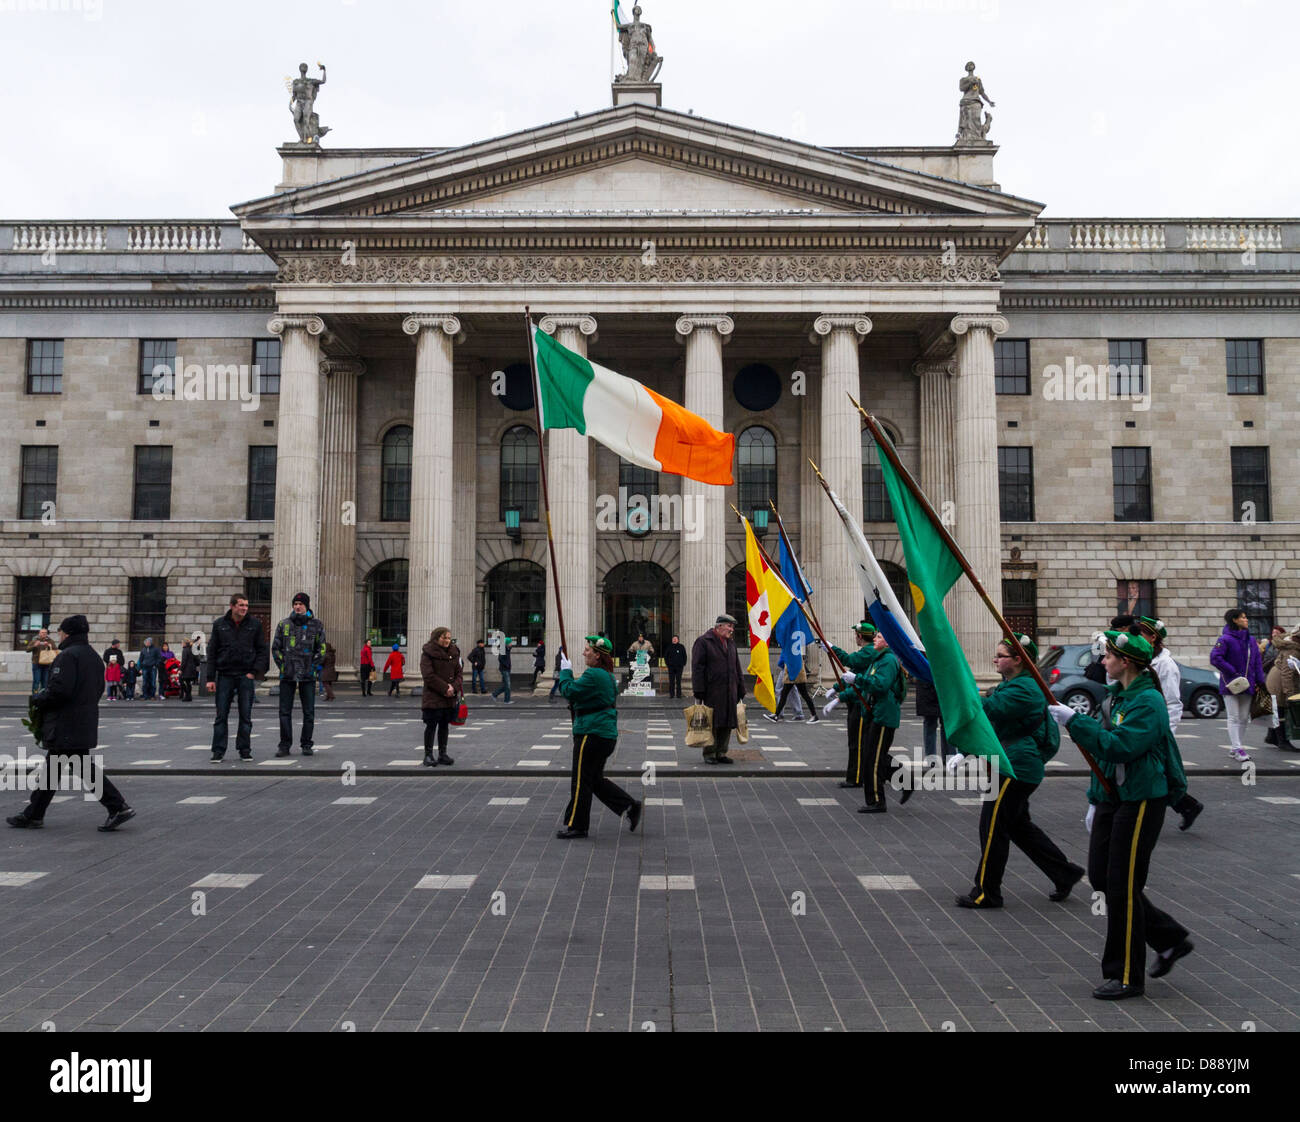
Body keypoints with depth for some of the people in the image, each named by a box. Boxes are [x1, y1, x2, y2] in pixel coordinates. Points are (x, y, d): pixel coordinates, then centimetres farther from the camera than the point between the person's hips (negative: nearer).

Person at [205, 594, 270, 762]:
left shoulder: (254, 625, 3)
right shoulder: (219, 625, 4)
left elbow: (263, 651, 6)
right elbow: (212, 653, 5)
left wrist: (255, 671, -5)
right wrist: (210, 678, -1)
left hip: (246, 676, 0)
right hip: (225, 676, 0)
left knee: (245, 716, 3)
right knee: (221, 715, 1)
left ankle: (245, 750, 12)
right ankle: (218, 751, 7)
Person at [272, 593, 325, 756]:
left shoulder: (316, 625, 5)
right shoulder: (284, 624, 8)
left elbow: (321, 649, 6)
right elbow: (275, 648, 10)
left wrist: (312, 666, -3)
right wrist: (282, 666, 0)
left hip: (308, 675, -1)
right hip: (287, 675, 1)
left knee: (309, 712, 2)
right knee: (285, 712, 1)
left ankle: (306, 745, 11)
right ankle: (284, 745, 8)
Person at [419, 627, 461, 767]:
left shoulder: (454, 653, 10)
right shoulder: (428, 653, -8)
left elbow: (459, 673, 10)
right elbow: (428, 675, -15)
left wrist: (454, 687, -9)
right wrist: (444, 688, -18)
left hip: (450, 697, 5)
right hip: (432, 697, -5)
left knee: (444, 725, 12)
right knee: (431, 725, 0)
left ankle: (442, 754, 19)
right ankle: (428, 755, 8)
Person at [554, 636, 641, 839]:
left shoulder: (594, 675, -18)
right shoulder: (607, 675, 15)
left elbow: (570, 692, -17)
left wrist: (566, 671, -4)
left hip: (592, 734, -10)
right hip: (606, 733, 10)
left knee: (581, 781, 1)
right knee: (595, 779, 18)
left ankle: (576, 825, 10)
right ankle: (629, 806, 14)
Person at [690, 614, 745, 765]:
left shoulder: (731, 643, 17)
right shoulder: (703, 642, -5)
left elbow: (737, 668, 21)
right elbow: (697, 668, -9)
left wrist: (740, 690, 15)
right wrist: (698, 692, -14)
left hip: (729, 692, 7)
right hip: (711, 692, -7)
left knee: (727, 724, 7)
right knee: (711, 724, -1)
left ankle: (721, 753, 16)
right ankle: (709, 754, 9)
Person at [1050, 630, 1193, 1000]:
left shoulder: (1148, 701, -15)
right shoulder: (1118, 696, 13)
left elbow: (1119, 746, -26)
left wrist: (1074, 722, -25)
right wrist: (1095, 799, 18)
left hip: (1140, 800, -9)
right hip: (1112, 796, 9)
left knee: (1123, 886, -3)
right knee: (1101, 877, 11)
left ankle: (1127, 976, 10)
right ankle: (1171, 939, 27)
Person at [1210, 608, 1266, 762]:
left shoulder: (1250, 640, 10)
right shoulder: (1226, 639, -11)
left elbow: (1257, 661, 12)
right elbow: (1215, 658, -18)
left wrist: (1259, 681, 4)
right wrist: (1233, 673, -18)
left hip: (1247, 685, 7)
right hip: (1231, 685, -7)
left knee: (1244, 718, 10)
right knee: (1234, 718, -5)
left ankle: (1237, 748, 19)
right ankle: (1237, 749, -5)